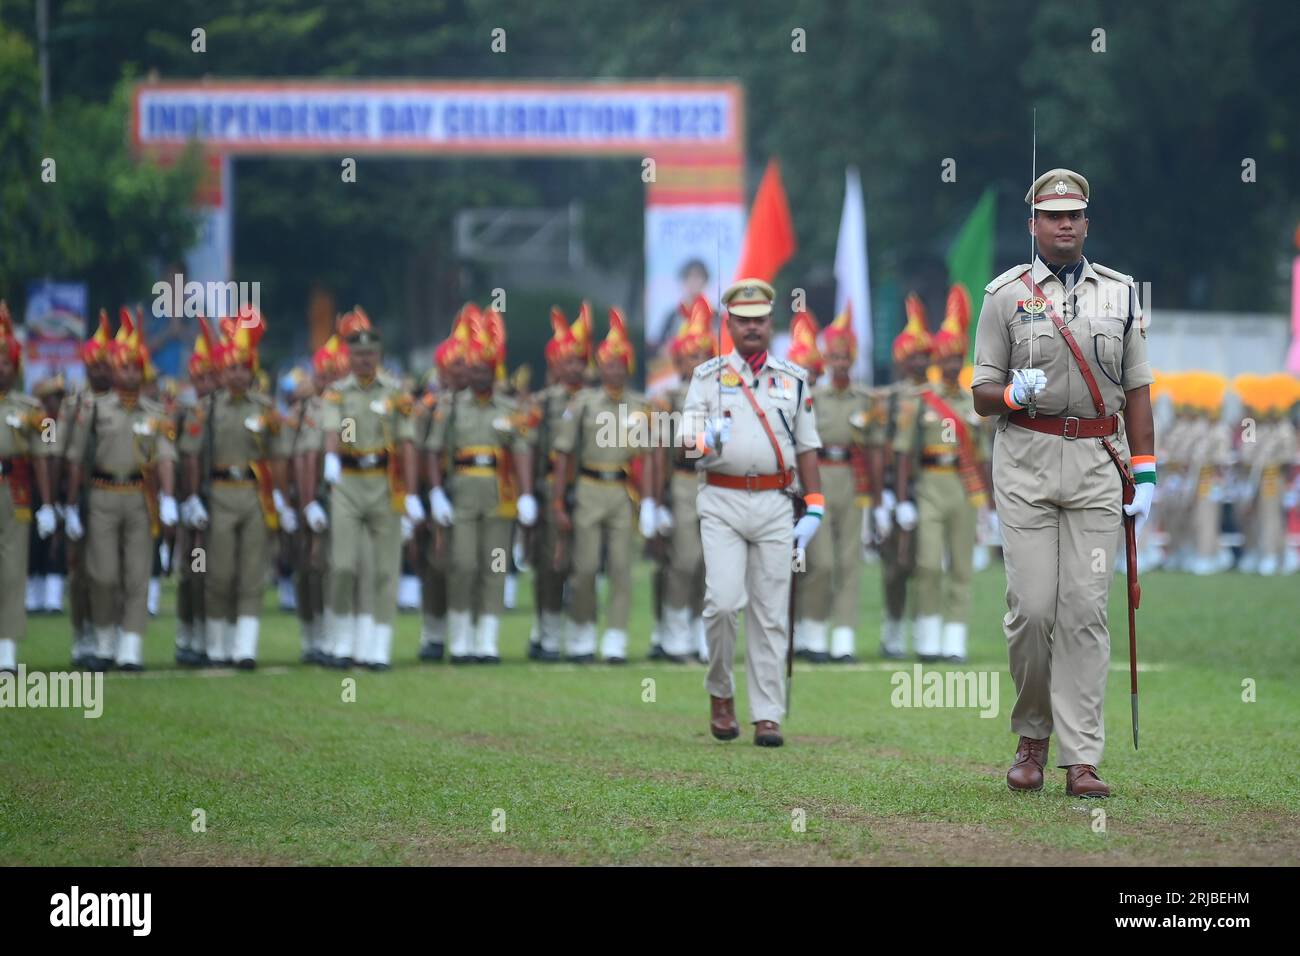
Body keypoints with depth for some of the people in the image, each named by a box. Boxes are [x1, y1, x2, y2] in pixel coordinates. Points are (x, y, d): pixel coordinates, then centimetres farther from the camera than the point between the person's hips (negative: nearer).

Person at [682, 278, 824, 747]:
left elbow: (806, 447, 13)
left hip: (774, 505, 2)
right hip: (722, 502, -2)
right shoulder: (708, 376, 8)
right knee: (724, 601, -15)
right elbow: (687, 436, 0)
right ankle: (720, 691, 8)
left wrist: (814, 510, 5)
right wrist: (705, 440, -24)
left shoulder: (793, 378, 12)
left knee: (770, 613, -1)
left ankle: (767, 716, 2)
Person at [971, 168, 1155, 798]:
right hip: (1026, 463, -1)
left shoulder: (1119, 292, 13)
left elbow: (1137, 389, 13)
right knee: (1032, 608, -6)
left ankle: (1081, 759, -7)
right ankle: (1032, 738, 14)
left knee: (1085, 611, -5)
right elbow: (981, 393, 6)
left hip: (1098, 463, 1)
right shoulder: (1006, 294, 6)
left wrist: (1144, 473, 5)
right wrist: (1013, 393, -17)